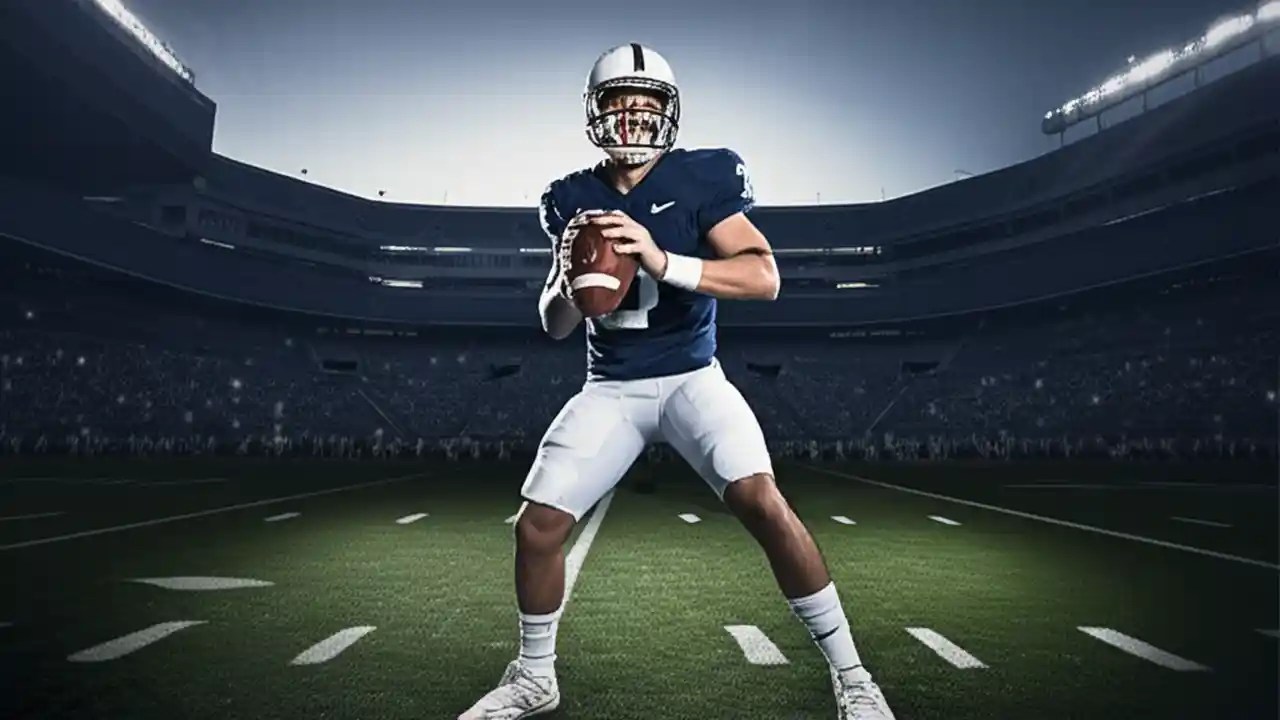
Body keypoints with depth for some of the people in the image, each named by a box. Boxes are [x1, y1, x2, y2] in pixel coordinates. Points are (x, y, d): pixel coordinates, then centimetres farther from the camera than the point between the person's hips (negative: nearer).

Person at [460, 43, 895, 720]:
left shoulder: (700, 179, -6)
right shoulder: (574, 199, 3)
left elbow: (765, 277, -18)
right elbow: (554, 326, 6)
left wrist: (665, 262, -32)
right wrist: (568, 282, -18)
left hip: (692, 377, -3)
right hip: (610, 389, 3)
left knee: (763, 503, -22)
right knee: (535, 528, -3)